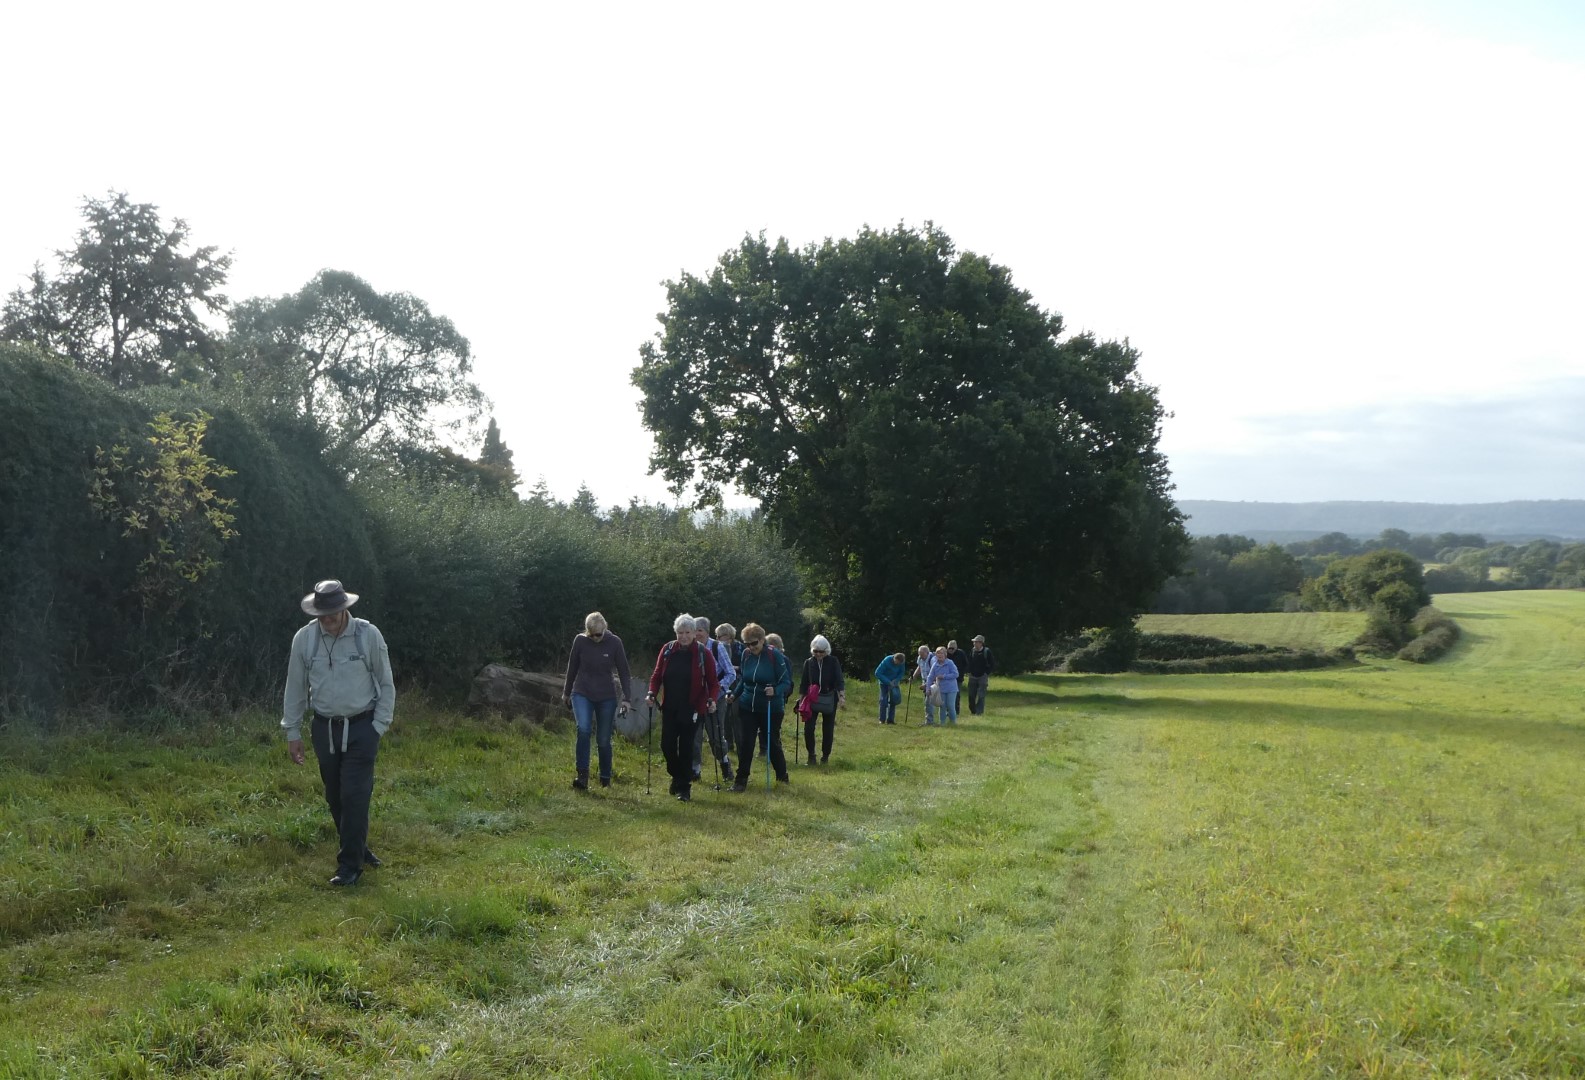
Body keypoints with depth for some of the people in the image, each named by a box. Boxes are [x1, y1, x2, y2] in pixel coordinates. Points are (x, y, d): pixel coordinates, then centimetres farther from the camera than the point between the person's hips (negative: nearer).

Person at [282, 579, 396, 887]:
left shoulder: (369, 635, -9)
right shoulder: (304, 638, -3)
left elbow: (386, 684, -1)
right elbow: (295, 687, 6)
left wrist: (380, 726, -3)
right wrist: (292, 732, 6)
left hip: (361, 727, -3)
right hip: (325, 729, 3)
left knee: (355, 796, -8)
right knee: (335, 798, 11)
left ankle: (350, 865, 1)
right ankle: (358, 848, 31)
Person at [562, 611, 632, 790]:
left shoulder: (614, 642, -9)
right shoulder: (580, 641, -6)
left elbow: (624, 672, -2)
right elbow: (572, 668, 7)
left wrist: (626, 698, -5)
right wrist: (566, 692, 16)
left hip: (606, 697, 0)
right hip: (582, 694, 0)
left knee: (603, 740, 3)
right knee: (583, 729, -24)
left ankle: (605, 778, 22)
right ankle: (582, 775, -22)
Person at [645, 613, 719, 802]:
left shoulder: (703, 653, -5)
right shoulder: (667, 650, 3)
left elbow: (712, 681, -3)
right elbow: (657, 675, 7)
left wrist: (711, 699, -19)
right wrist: (652, 693, -9)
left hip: (691, 709, -3)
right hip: (669, 708, 3)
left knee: (686, 747, -1)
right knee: (667, 745, 3)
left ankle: (685, 787, 11)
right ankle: (677, 777, 29)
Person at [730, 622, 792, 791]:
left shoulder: (775, 655, -15)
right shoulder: (746, 655, 0)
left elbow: (786, 683, -13)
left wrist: (775, 691, -32)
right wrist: (734, 694, 1)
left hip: (771, 708, -4)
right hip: (747, 707, 4)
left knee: (772, 743, 9)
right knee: (744, 743, -2)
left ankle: (782, 776, 29)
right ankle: (741, 780, 9)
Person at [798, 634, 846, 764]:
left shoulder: (833, 662, -5)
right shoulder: (808, 663, 1)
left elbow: (839, 680, -10)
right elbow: (804, 683, 7)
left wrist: (842, 695, -24)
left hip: (829, 699, -1)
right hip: (812, 699, 1)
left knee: (828, 730, 5)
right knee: (808, 728, -9)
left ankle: (825, 756, 19)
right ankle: (811, 754, 7)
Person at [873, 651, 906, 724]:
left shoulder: (902, 662, -16)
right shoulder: (886, 661, -29)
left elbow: (902, 672, 1)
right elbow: (877, 673, -27)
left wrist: (896, 680, -18)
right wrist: (888, 682, -28)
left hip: (893, 683, 4)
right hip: (884, 682, -4)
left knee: (893, 701, 0)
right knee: (884, 700, -9)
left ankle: (890, 719, 5)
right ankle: (882, 719, -3)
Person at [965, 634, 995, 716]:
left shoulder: (986, 651, -7)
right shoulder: (972, 651, 4)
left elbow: (993, 664, -2)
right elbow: (969, 662, 18)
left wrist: (987, 673, -7)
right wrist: (969, 672, 8)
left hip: (982, 676, -4)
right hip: (973, 677, 4)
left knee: (981, 696, -6)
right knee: (971, 695, 5)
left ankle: (979, 712, -2)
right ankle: (972, 711, 19)